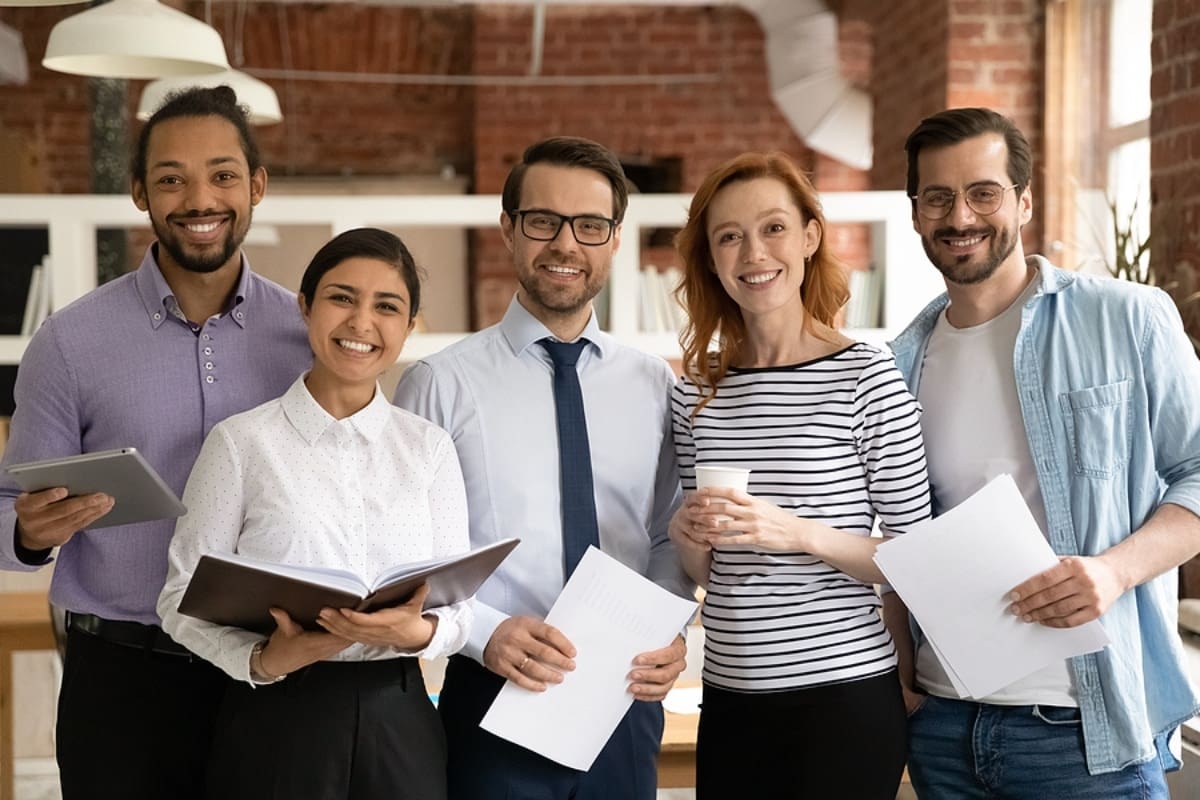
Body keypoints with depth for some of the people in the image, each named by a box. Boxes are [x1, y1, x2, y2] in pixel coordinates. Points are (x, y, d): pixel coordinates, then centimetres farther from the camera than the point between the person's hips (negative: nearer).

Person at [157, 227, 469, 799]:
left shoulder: (430, 447, 4)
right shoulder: (241, 442, -4)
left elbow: (459, 607, 3)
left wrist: (417, 632, -18)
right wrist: (261, 660, -20)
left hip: (399, 724, 2)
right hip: (277, 726, -2)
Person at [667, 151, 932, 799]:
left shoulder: (867, 377, -9)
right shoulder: (695, 391, 4)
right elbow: (706, 573, 12)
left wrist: (801, 534, -21)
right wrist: (686, 535, -9)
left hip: (844, 698, -4)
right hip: (729, 701, 4)